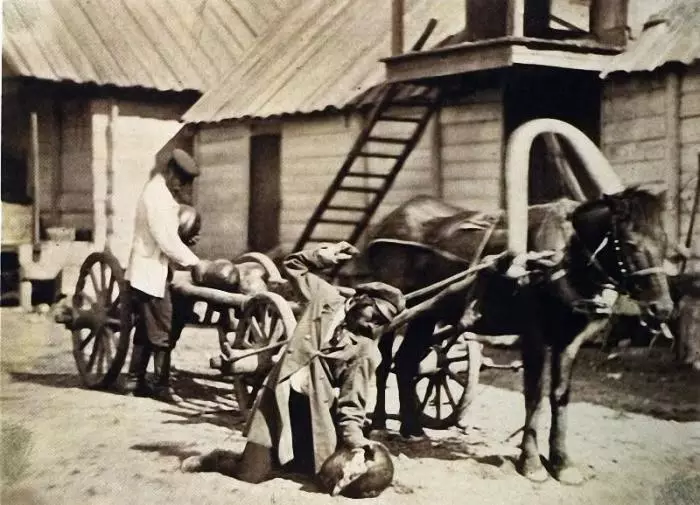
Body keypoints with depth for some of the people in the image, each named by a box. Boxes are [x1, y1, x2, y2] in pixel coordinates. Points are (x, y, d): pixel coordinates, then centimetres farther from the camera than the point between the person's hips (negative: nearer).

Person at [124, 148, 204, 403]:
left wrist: (185, 241, 1)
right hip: (151, 274, -10)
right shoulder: (158, 196, -19)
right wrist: (194, 263, -16)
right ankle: (161, 386, 3)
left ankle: (135, 381, 22)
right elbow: (167, 241, -22)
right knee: (163, 333, -3)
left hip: (147, 272, 10)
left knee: (146, 331, 15)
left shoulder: (160, 191, 13)